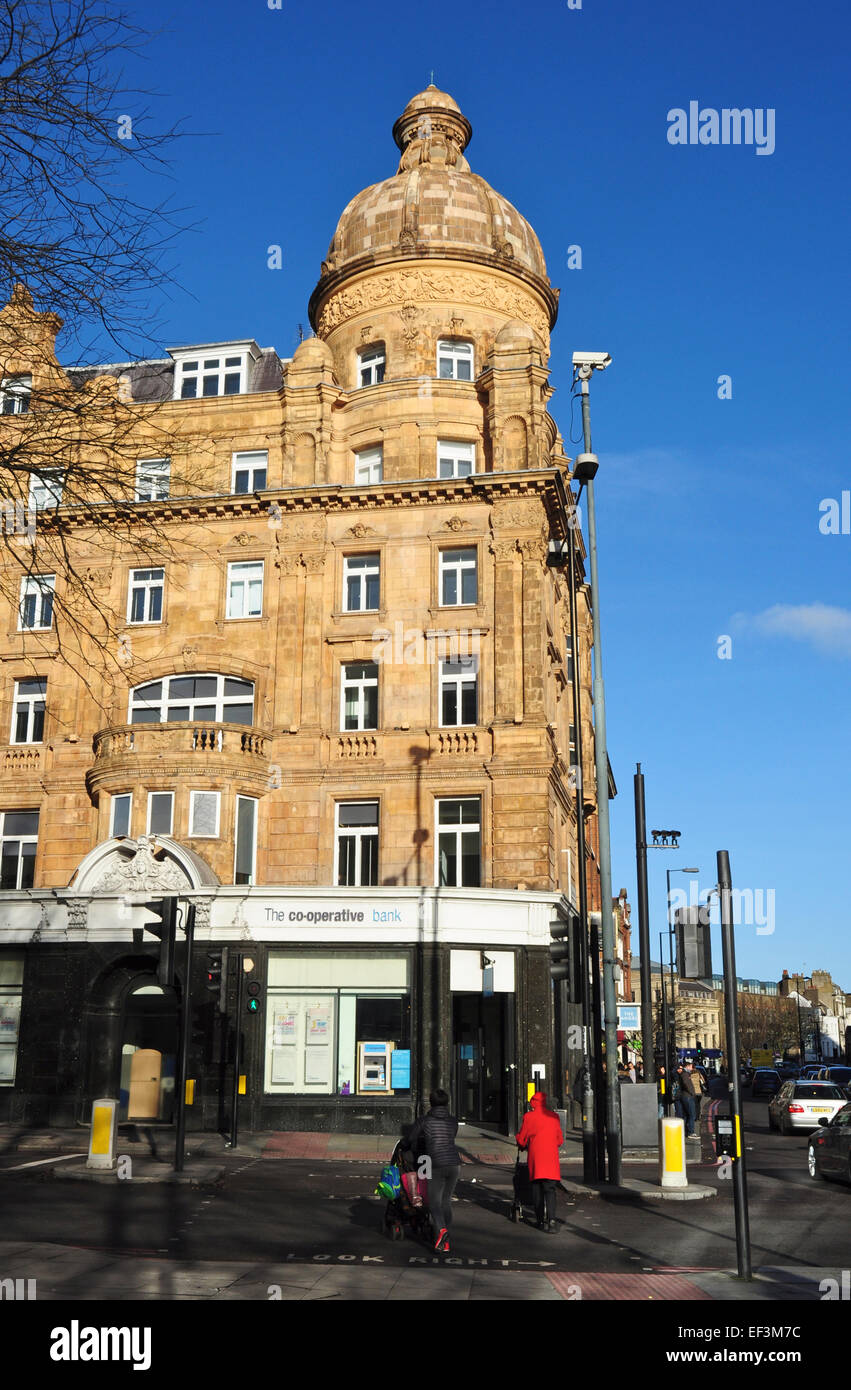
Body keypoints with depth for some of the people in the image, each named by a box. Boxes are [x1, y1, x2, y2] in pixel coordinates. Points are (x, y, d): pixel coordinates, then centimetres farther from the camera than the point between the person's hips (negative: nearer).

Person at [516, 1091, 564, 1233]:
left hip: (535, 1157, -2)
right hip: (552, 1157, 2)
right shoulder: (554, 1116, 7)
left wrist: (522, 1146, 28)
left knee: (538, 1191, 9)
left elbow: (521, 1140, 6)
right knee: (550, 1190, 0)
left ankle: (541, 1221, 9)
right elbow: (560, 1140, 15)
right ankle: (551, 1220, -17)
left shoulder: (529, 1116, -2)